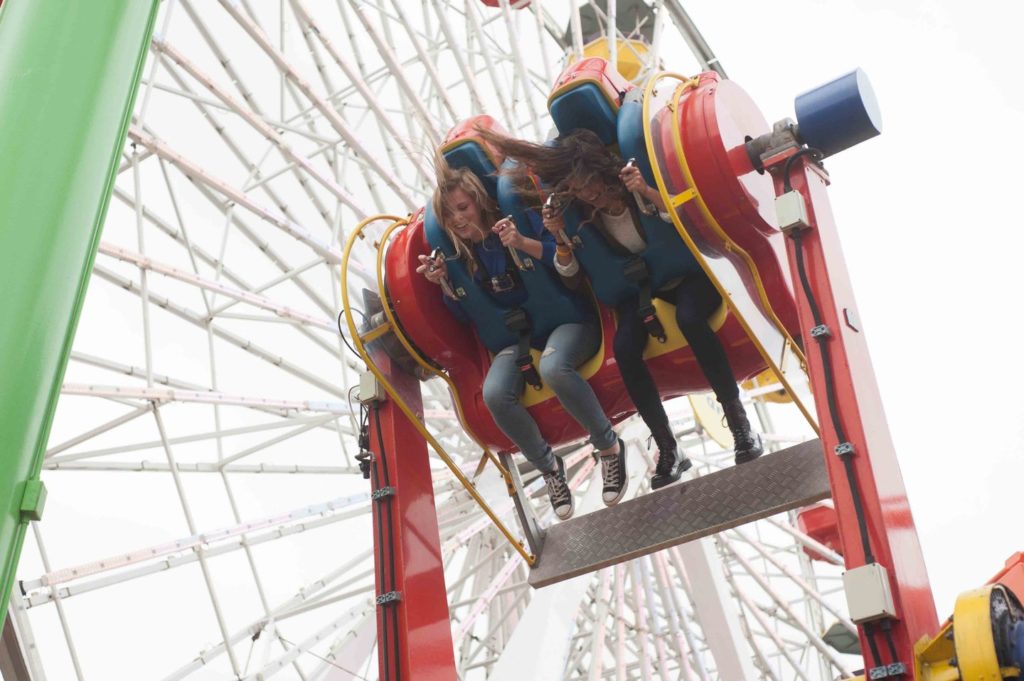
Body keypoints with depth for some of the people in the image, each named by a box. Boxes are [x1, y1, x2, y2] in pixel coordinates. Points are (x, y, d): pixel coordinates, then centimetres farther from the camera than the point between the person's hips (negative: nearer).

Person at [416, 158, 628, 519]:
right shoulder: (462, 254, 8)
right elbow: (465, 316, 12)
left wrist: (524, 243, -25)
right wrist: (444, 283, -6)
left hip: (567, 318, -4)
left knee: (553, 366, -41)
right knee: (494, 393, -30)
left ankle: (609, 447, -17)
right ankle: (548, 467, -5)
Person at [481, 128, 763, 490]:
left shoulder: (636, 181, -15)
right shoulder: (582, 215, -4)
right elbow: (569, 271, 0)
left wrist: (648, 192, -36)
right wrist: (560, 238, -19)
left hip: (688, 276, -3)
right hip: (642, 290, 3)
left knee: (689, 317, -39)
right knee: (624, 347, -29)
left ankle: (737, 419, -26)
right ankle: (667, 447, -19)